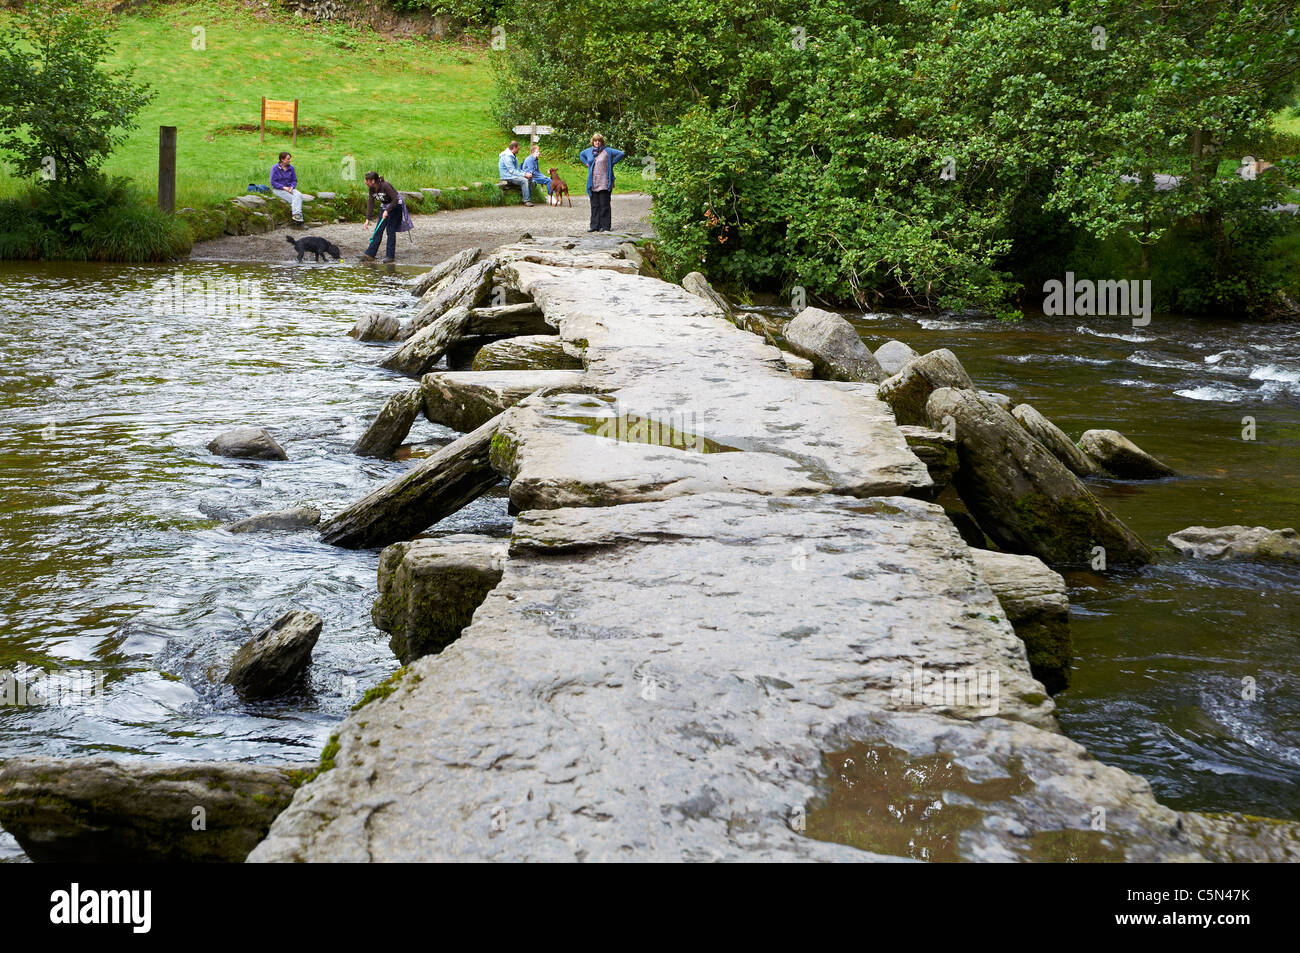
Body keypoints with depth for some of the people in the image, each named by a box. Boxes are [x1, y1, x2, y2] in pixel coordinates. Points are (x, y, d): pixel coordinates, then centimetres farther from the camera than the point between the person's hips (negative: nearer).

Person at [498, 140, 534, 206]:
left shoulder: (513, 156, 16)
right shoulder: (507, 157, -17)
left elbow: (517, 169, 21)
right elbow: (512, 171, -23)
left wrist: (526, 173, 3)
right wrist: (524, 175, -21)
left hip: (513, 175, 10)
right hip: (507, 178, -10)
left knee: (529, 178, -3)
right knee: (524, 180, -28)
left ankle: (528, 197, -3)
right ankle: (526, 201, -26)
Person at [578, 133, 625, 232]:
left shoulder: (607, 151, -1)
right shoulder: (589, 151, 14)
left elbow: (620, 154, -2)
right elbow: (581, 155, 34)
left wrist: (611, 163, -3)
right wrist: (586, 163, 18)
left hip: (604, 183, -5)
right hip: (593, 183, 5)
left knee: (604, 205, -3)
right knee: (594, 205, 6)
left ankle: (605, 226, 0)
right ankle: (595, 226, 9)